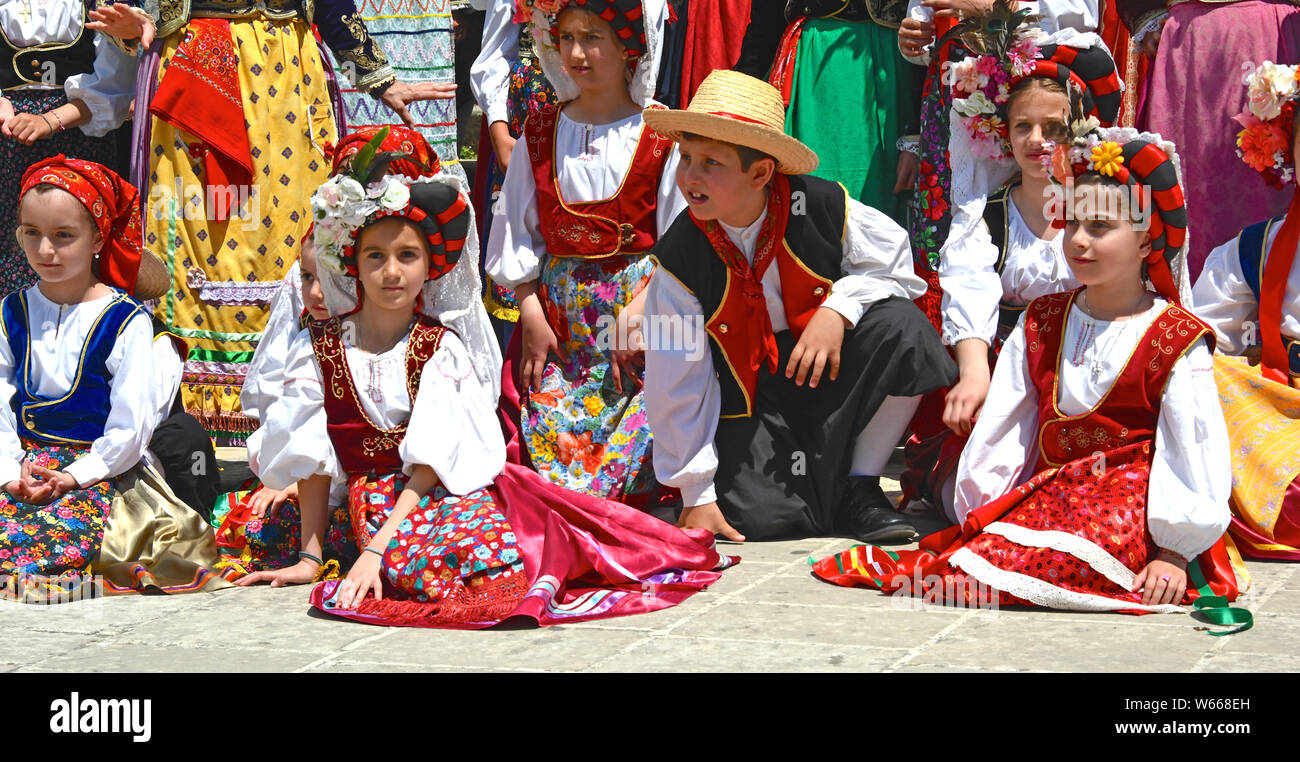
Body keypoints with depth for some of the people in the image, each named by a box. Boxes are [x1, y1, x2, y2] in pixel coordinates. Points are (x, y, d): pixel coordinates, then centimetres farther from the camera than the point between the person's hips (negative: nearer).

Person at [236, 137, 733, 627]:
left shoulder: (441, 346, 1)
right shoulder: (319, 348, 5)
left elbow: (428, 462, -9)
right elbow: (312, 461, 6)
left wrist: (376, 549, -20)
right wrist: (309, 558, 2)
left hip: (450, 485, -1)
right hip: (378, 498, 1)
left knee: (501, 580, -32)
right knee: (413, 573, -34)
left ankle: (553, 552, -4)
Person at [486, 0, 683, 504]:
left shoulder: (661, 137, -2)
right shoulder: (540, 135, 8)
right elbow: (519, 234, 10)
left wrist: (638, 309, -15)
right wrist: (531, 313, -1)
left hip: (640, 297, -3)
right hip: (557, 305, 3)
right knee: (547, 429, -7)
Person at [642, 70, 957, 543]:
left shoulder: (821, 208, -15)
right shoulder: (680, 260, -14)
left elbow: (893, 264, -2)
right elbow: (677, 386, -8)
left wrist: (838, 310, -23)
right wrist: (696, 494, -7)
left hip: (833, 366, 1)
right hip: (752, 394, -1)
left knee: (902, 327, -28)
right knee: (757, 514, -24)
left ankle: (858, 488, -11)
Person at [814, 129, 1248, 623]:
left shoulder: (1177, 340, -3)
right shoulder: (1040, 323, 12)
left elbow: (1193, 451, -5)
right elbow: (1000, 428, 12)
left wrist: (1175, 555, -10)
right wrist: (978, 515, 6)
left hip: (1123, 507, -6)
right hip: (1047, 491, 6)